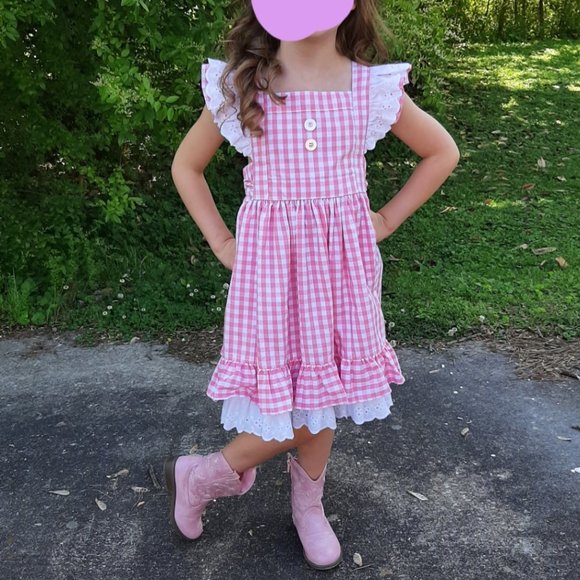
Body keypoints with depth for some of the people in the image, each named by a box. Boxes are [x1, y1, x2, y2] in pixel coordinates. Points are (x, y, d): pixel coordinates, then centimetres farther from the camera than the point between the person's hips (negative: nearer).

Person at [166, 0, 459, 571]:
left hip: (343, 264, 3)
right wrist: (221, 243, 2)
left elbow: (442, 152, 12)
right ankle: (201, 475, 26)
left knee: (325, 391, 12)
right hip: (269, 261, -2)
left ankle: (308, 506, 38)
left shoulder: (374, 87, -2)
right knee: (297, 409, -2)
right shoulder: (241, 88, -6)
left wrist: (386, 220, 6)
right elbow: (185, 165, 8)